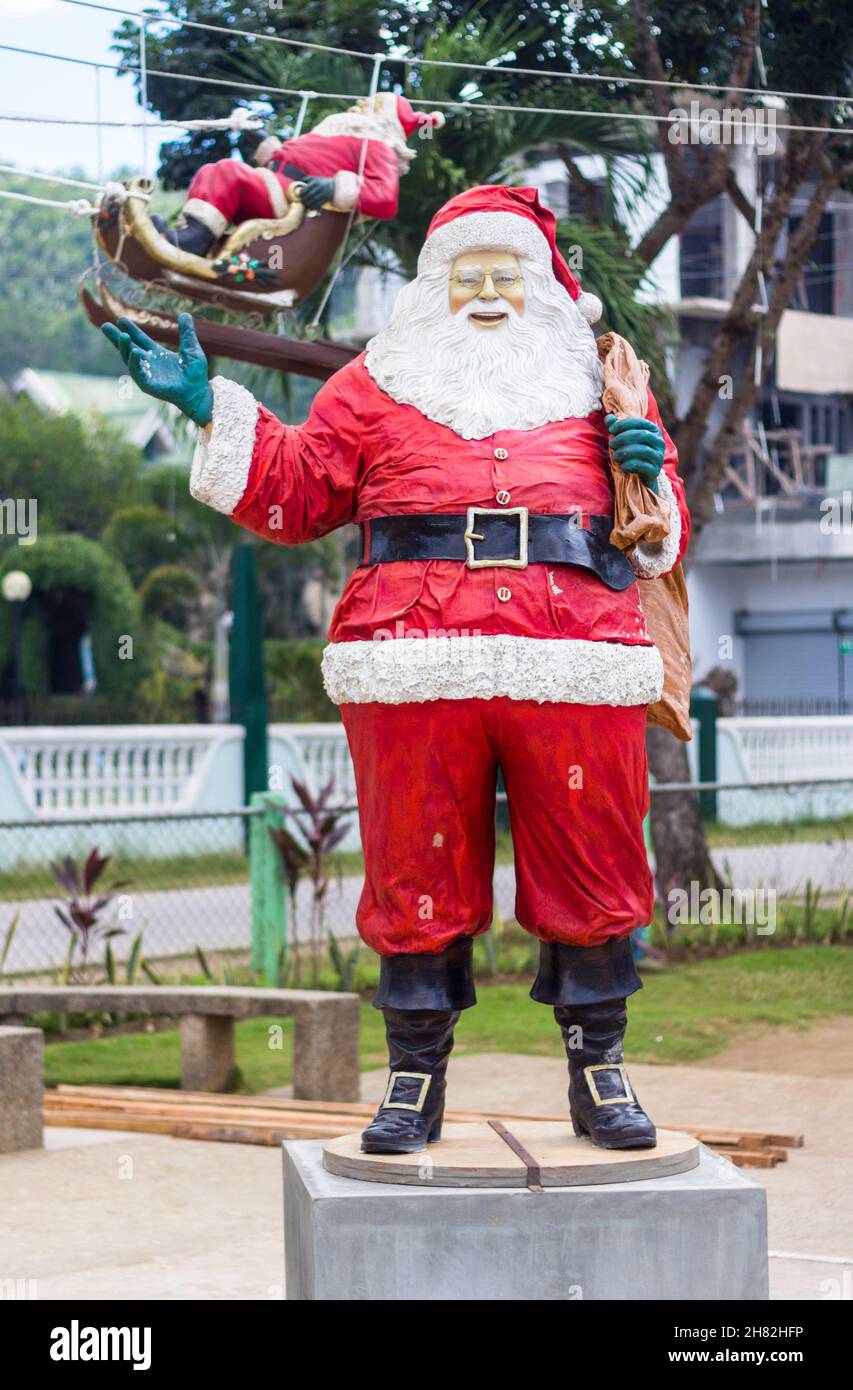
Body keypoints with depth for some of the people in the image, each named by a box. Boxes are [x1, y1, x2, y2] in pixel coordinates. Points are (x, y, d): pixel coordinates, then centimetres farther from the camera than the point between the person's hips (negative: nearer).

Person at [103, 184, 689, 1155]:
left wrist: (648, 475, 1)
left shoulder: (600, 387, 22)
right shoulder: (377, 385, 20)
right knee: (418, 868, 0)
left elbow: (662, 535, 23)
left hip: (574, 666, 1)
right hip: (415, 668, -1)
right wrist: (209, 407, 5)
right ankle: (416, 1076, 11)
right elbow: (295, 492, 14)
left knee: (592, 869, 1)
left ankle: (598, 1068, 15)